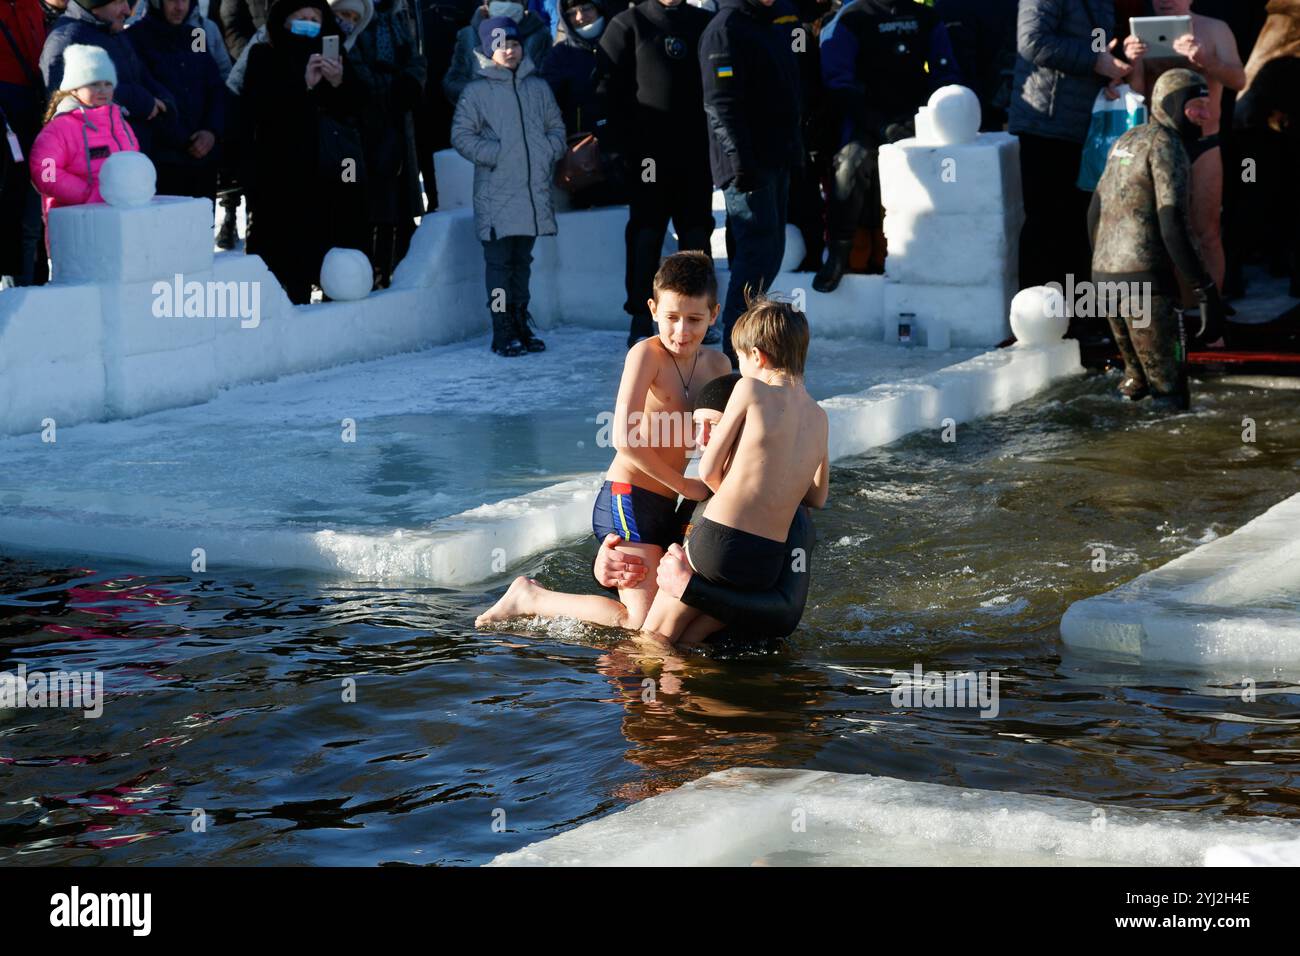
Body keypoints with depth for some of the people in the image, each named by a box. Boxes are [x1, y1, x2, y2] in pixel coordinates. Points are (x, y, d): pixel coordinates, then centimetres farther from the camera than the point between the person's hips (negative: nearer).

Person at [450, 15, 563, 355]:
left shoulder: (538, 87, 11)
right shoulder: (477, 91, -2)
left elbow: (556, 128, 18)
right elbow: (461, 135, -3)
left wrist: (549, 154, 1)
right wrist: (495, 155, -12)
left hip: (534, 192, 4)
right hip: (496, 194, -4)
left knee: (522, 261, 13)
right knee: (499, 261, -4)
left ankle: (520, 325, 21)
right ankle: (503, 332, -3)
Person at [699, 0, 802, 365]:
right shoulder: (725, 29, -13)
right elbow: (721, 105, -20)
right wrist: (740, 161, -25)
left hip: (776, 159, 9)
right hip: (747, 164, -9)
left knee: (770, 251, 13)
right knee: (758, 250, -11)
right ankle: (737, 352, -7)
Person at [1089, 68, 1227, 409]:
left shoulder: (1126, 141, 17)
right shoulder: (1166, 145, -9)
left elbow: (1094, 212, 22)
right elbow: (1173, 225, -19)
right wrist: (1207, 290, -19)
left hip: (1104, 276, 9)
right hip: (1145, 279, -9)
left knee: (1138, 377, 20)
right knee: (1170, 396, -5)